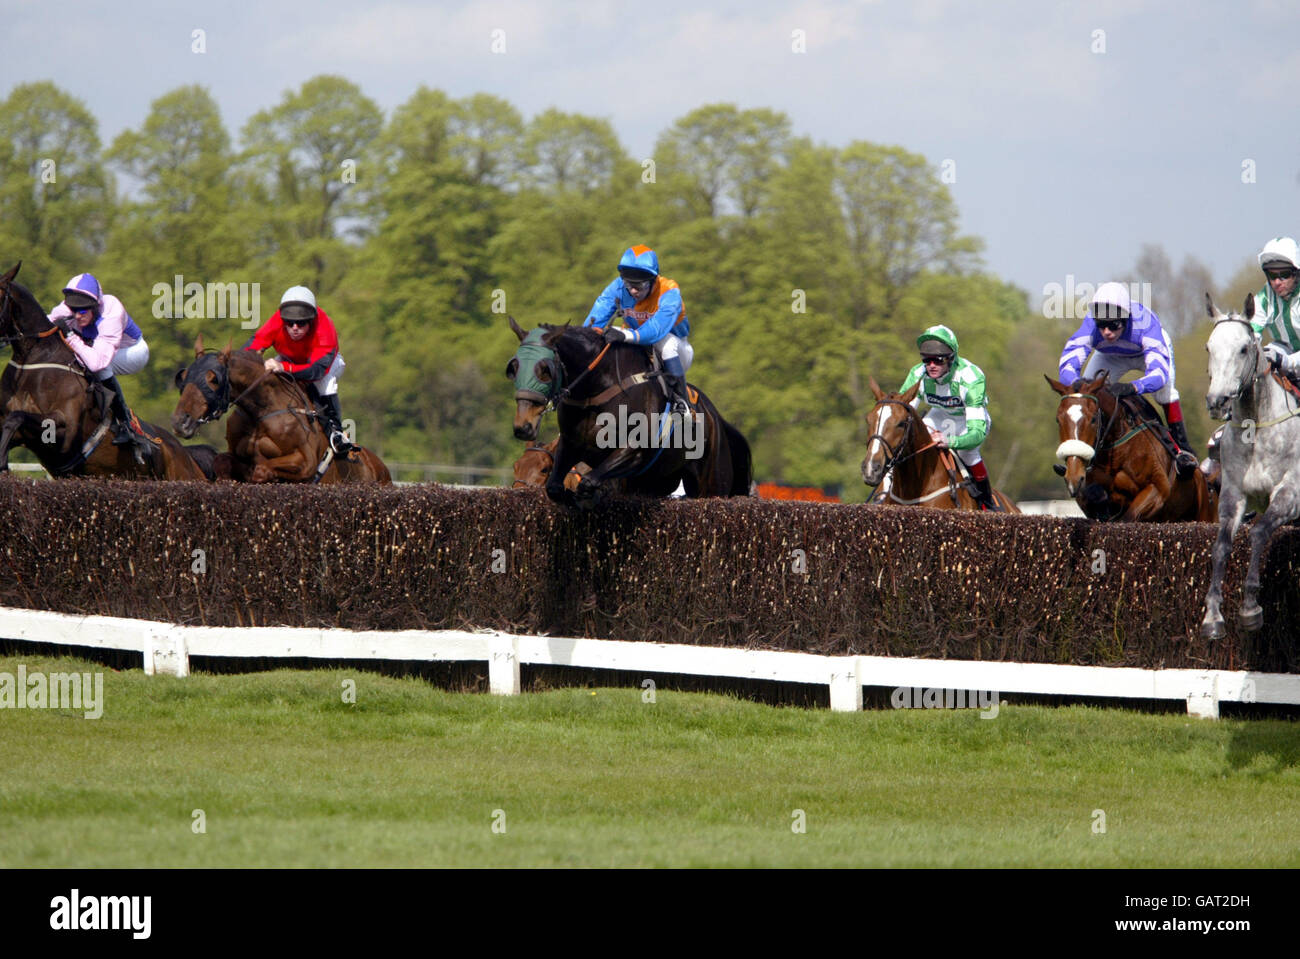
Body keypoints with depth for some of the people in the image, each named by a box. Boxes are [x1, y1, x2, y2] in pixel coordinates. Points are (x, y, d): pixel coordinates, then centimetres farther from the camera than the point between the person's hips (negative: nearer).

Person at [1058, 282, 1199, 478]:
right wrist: (1076, 382, -67)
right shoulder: (1090, 328, -39)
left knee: (1164, 387, -30)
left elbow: (1159, 372, -55)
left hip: (1148, 349, -3)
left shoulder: (1145, 325, -46)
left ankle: (1183, 449, -17)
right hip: (1112, 356, 3)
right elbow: (1067, 364, -42)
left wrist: (1133, 387, -75)